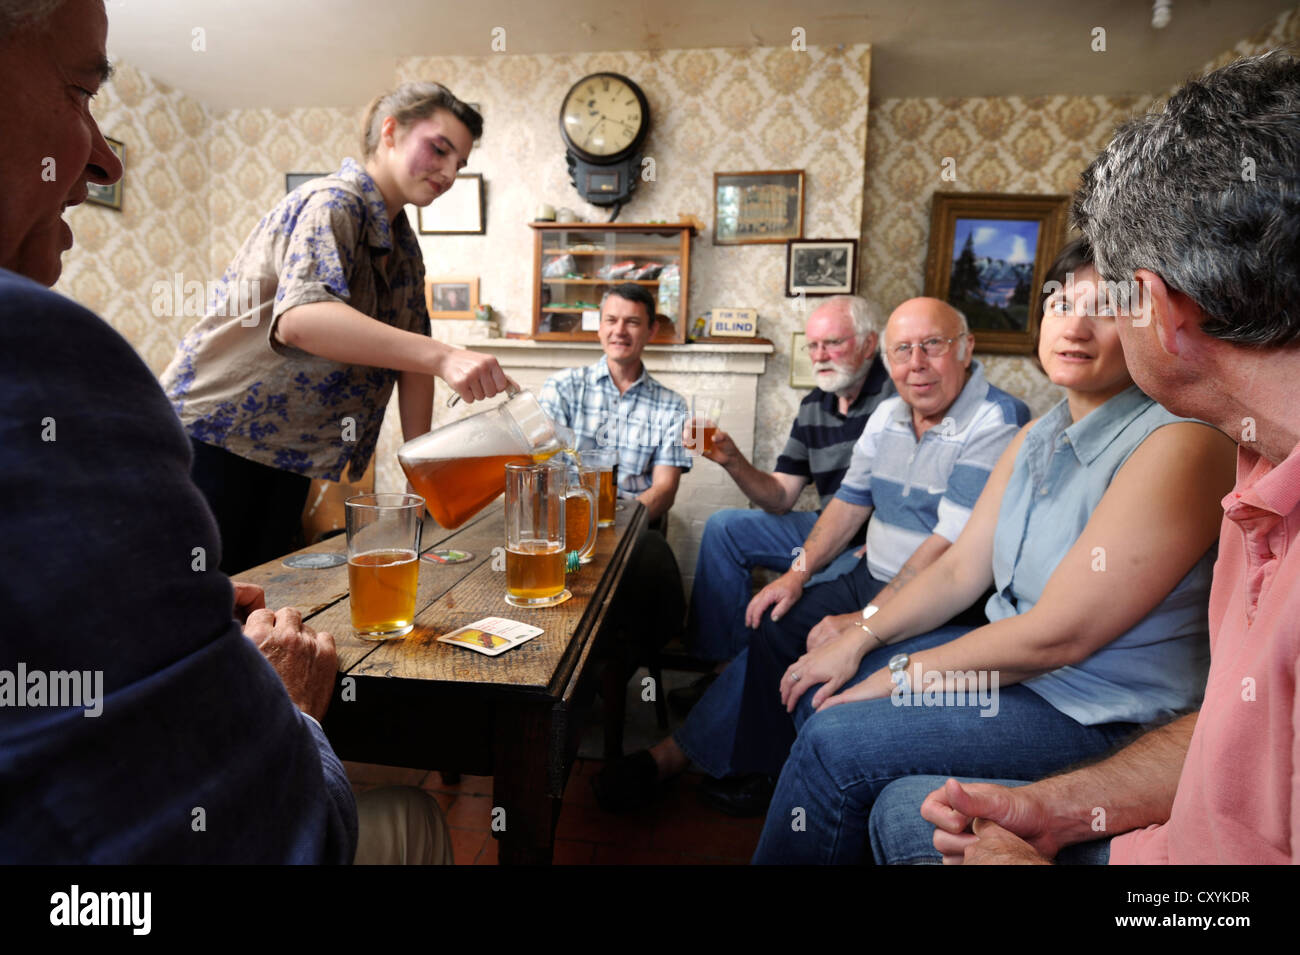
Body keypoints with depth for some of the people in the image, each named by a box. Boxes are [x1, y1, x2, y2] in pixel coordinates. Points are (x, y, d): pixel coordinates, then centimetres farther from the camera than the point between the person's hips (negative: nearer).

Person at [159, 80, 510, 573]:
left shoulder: (405, 248, 10)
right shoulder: (332, 202, -15)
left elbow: (410, 354, 9)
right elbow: (298, 317, -35)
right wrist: (442, 356, -45)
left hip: (287, 456, 8)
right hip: (212, 435, -7)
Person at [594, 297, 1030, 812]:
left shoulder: (997, 423, -18)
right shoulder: (887, 415, 8)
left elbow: (951, 548, -23)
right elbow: (851, 501, 13)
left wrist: (867, 621, -23)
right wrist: (798, 573, 1)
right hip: (869, 577, 7)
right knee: (774, 625, -7)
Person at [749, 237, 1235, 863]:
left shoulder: (1180, 444, -23)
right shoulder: (1038, 435, 5)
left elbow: (1059, 635, -25)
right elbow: (960, 570, 5)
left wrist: (903, 673, -16)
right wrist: (860, 639, -5)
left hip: (1100, 712, -8)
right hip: (1010, 655, 8)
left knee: (835, 741, -18)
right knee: (819, 688, 6)